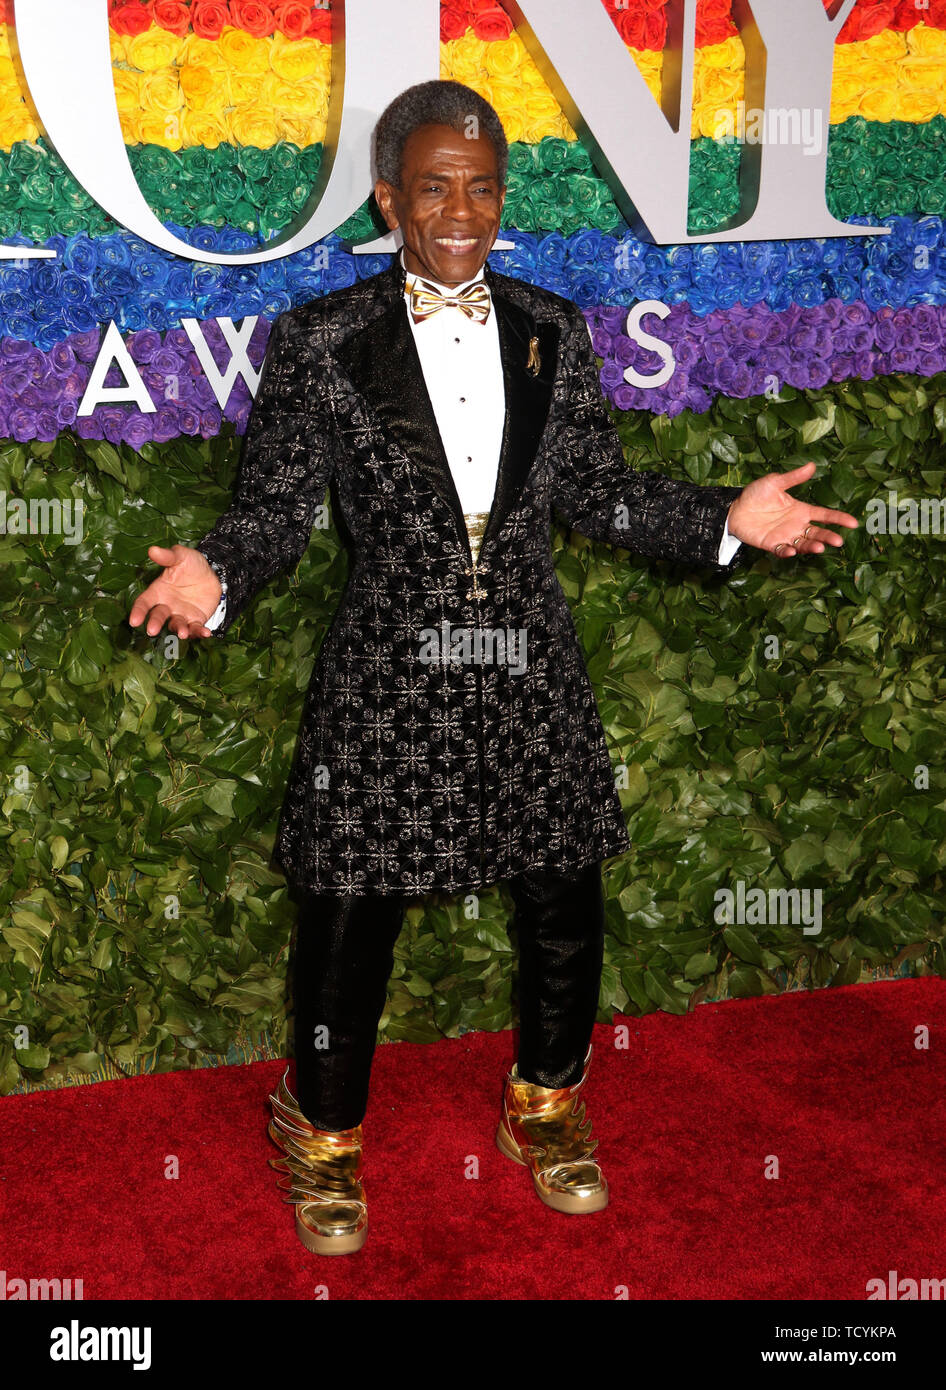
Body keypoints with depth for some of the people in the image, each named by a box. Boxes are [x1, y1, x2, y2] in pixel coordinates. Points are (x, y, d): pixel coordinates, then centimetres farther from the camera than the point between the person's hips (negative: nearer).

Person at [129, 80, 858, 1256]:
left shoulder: (553, 332, 5)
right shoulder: (320, 342, -4)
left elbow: (596, 491, 9)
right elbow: (276, 505, -4)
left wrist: (727, 521, -2)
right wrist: (215, 578, -23)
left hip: (531, 672, 3)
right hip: (387, 682, -3)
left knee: (565, 911, 14)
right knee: (351, 926, 8)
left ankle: (545, 1109, 42)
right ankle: (323, 1136, 36)